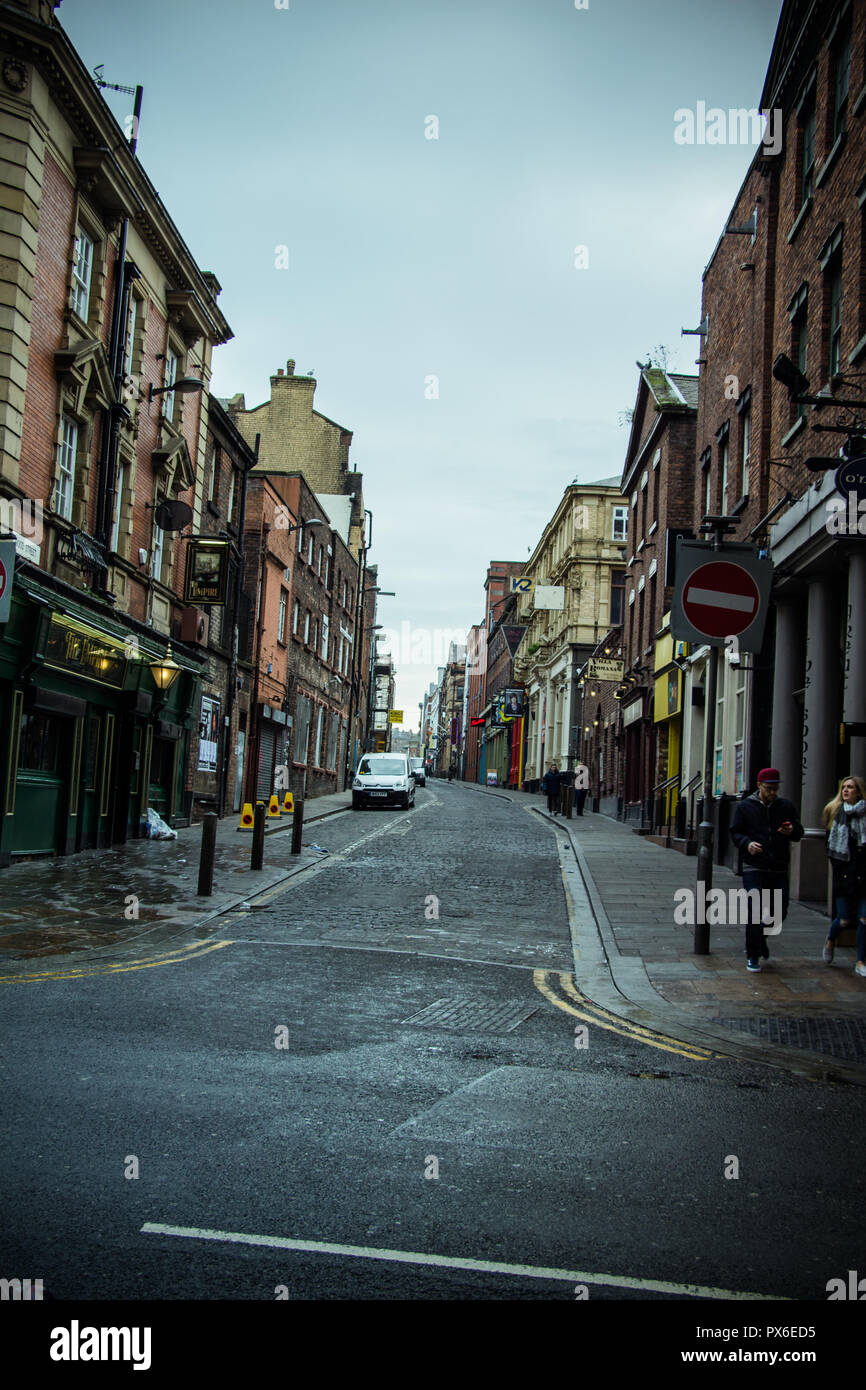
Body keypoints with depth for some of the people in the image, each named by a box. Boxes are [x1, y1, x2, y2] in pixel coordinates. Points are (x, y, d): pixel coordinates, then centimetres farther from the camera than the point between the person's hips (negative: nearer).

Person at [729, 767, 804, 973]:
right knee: (755, 912, -8)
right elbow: (735, 832, 3)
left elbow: (799, 832, 10)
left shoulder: (787, 807, 8)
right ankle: (752, 956, 4)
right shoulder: (745, 806, 3)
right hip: (754, 869, -3)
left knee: (780, 912, 6)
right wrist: (747, 843, -18)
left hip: (779, 870, 3)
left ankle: (761, 939, 35)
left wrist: (792, 831, -14)